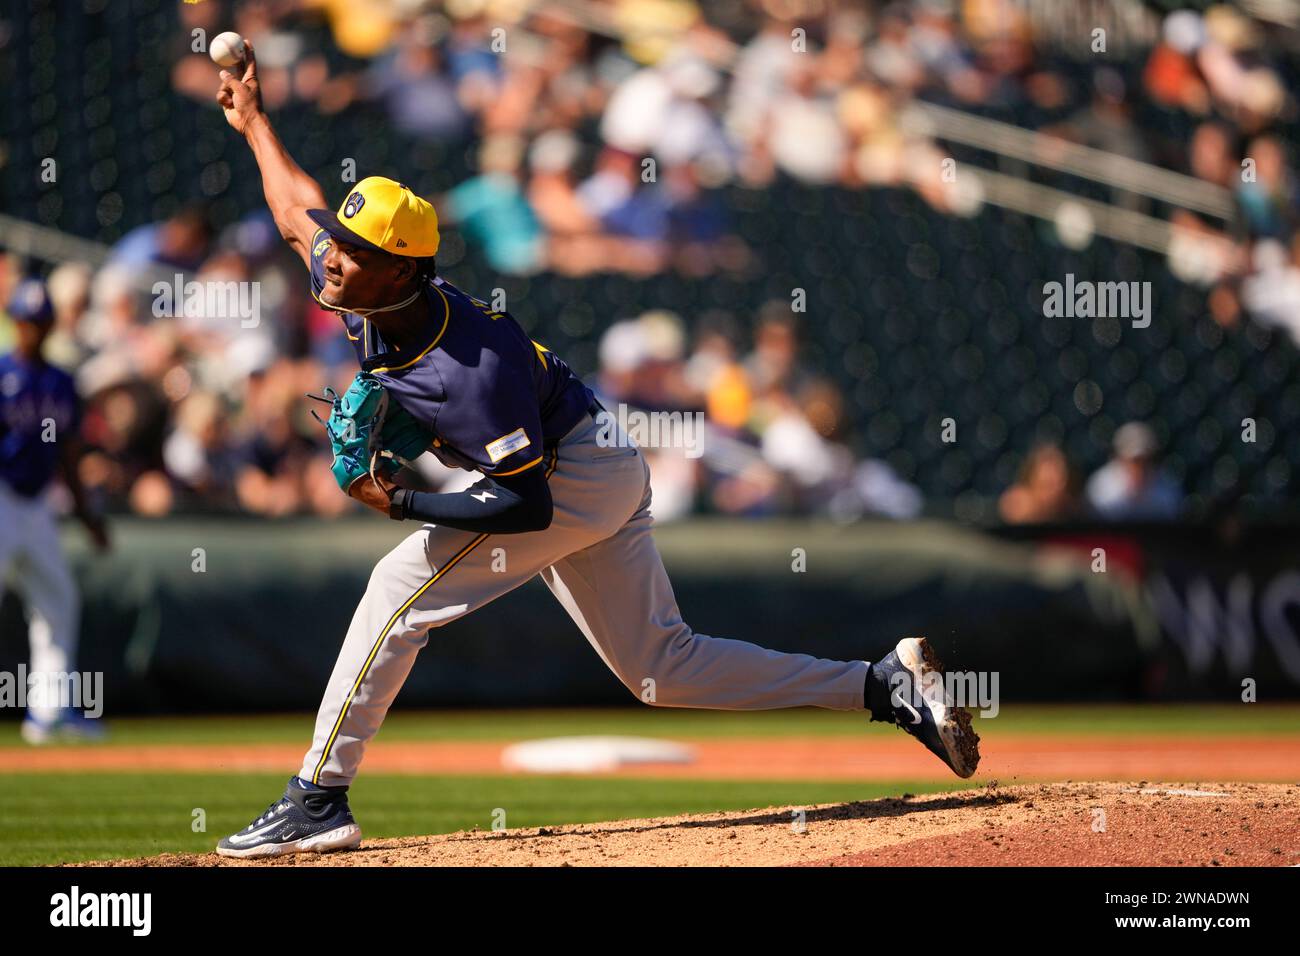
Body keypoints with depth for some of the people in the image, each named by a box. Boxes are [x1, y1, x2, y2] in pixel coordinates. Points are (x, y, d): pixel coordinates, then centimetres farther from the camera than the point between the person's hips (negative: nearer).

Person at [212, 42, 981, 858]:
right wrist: (254, 120, 22)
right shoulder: (359, 296, -9)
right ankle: (889, 685, 12)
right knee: (663, 668, 11)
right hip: (599, 476, 10)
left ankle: (319, 801, -13)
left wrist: (401, 503, -28)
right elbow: (298, 209, 12)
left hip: (582, 472, -10)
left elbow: (529, 506, -30)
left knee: (406, 584, -17)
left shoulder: (471, 368, -33)